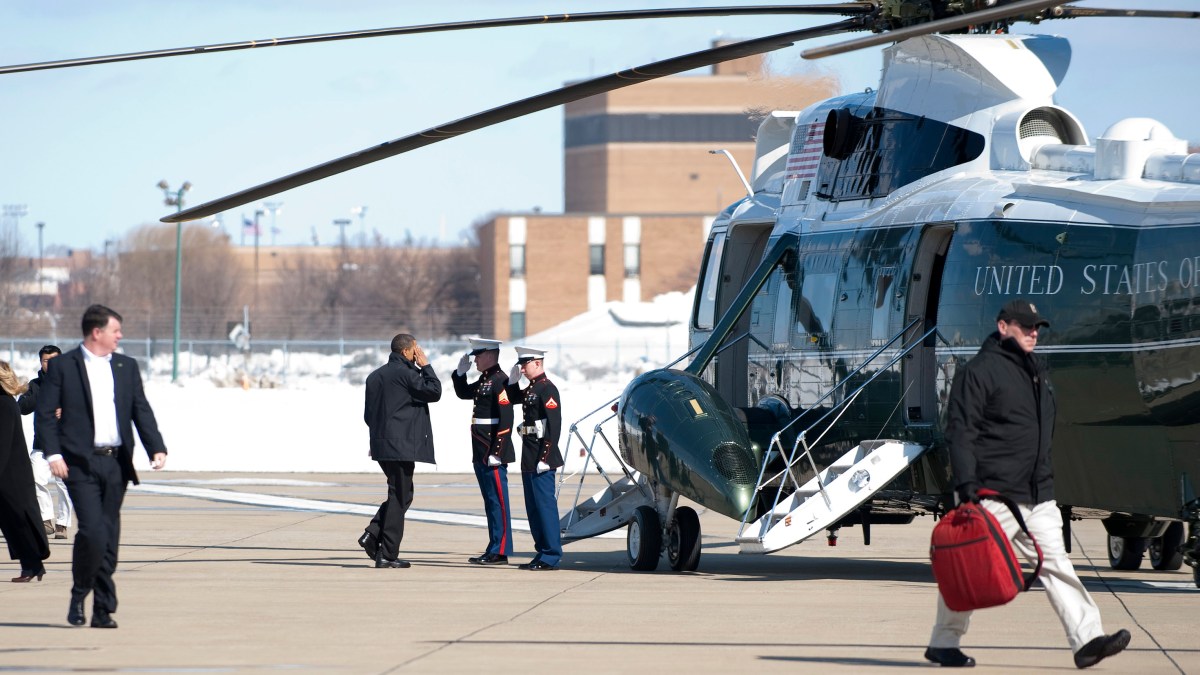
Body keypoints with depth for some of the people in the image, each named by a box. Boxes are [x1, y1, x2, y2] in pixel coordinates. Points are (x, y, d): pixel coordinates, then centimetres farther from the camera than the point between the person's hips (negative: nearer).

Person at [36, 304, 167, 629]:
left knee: (109, 540, 4)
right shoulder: (62, 367, 0)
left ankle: (103, 610, 11)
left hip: (116, 463, 4)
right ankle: (79, 596, 5)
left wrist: (156, 448, -4)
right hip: (80, 464, -4)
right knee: (92, 532, -16)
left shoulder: (127, 367, 13)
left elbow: (141, 411, 10)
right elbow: (44, 414, -2)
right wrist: (53, 454, -14)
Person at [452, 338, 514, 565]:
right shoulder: (484, 381, 16)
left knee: (498, 502, -6)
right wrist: (460, 372, 16)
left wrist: (496, 453, -22)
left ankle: (500, 552, -4)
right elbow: (463, 393, 34)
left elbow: (506, 420, -20)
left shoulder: (500, 381, -14)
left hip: (493, 454, -10)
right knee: (491, 502, 12)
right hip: (481, 454, 10)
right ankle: (494, 550, 17)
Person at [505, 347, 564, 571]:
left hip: (541, 458, -10)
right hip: (529, 458, 10)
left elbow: (554, 426, -19)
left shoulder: (547, 389, -13)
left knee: (545, 505, -7)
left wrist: (544, 458, -22)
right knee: (533, 507, 12)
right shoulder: (530, 390, 16)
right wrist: (513, 379, 13)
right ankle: (542, 552, 18)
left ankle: (551, 557, -5)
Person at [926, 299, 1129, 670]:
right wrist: (966, 483, -20)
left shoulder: (1036, 373, 21)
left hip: (1038, 496, 8)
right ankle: (943, 643, 11)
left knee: (1056, 564, -2)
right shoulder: (979, 371, -7)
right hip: (993, 494, -8)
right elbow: (960, 430, -13)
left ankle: (1087, 638, -10)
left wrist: (1045, 479, 25)